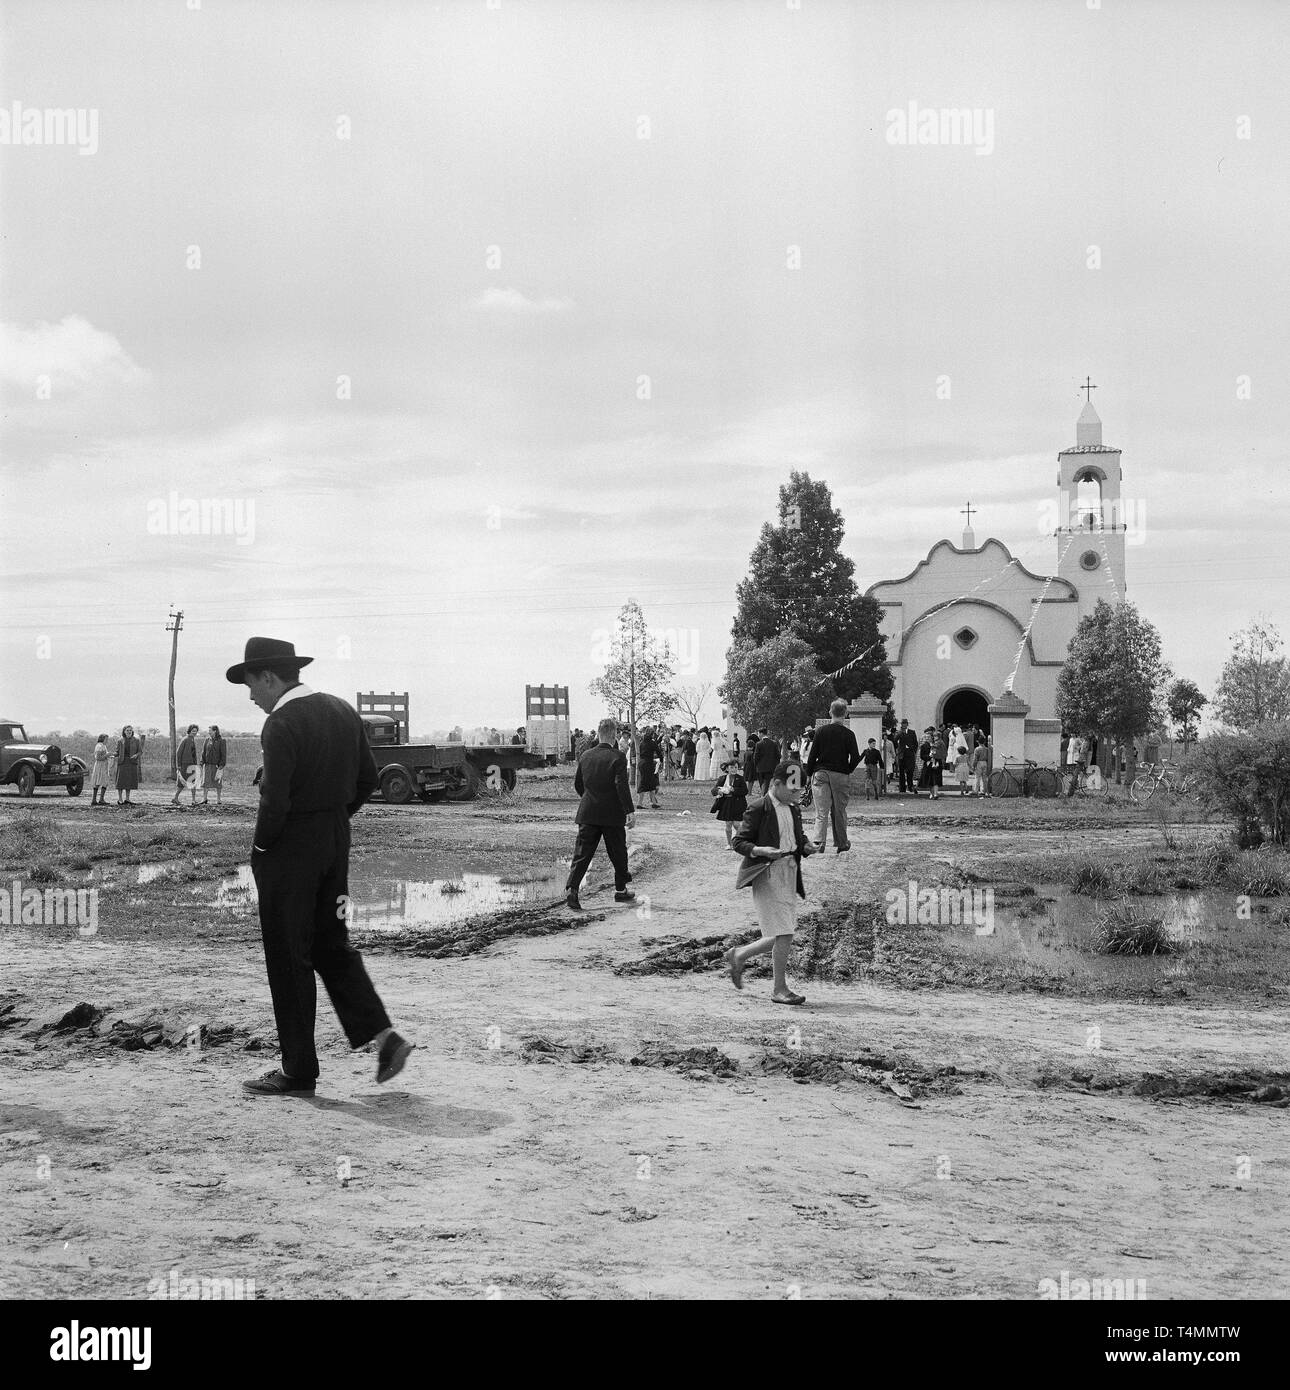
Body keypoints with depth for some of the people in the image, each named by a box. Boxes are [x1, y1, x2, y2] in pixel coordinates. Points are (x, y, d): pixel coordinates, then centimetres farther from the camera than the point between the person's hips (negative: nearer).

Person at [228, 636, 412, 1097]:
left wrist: (260, 847, -7)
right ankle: (382, 1034, 6)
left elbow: (275, 800, -22)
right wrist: (334, 817, 15)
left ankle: (299, 1071, 10)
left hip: (289, 849, -8)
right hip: (336, 840, 8)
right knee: (331, 943, 17)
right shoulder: (343, 711, 7)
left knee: (288, 958, 3)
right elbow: (367, 777, 12)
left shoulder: (282, 724, -18)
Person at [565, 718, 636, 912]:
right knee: (618, 853, 13)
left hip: (587, 813, 4)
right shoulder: (617, 758, -10)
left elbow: (577, 784, 13)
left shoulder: (585, 756, 5)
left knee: (582, 854, 1)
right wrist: (630, 811, -18)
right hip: (612, 814, -4)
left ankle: (571, 889, -15)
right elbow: (622, 786, -19)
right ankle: (620, 890, 24)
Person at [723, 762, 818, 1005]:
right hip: (767, 875, -8)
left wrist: (806, 847, 5)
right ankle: (780, 990, 2)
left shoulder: (793, 810, 13)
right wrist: (761, 851, -24)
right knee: (784, 934, -10)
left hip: (789, 874, 8)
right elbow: (739, 841, -8)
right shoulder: (758, 810, -10)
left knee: (782, 936, 10)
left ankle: (739, 955, 30)